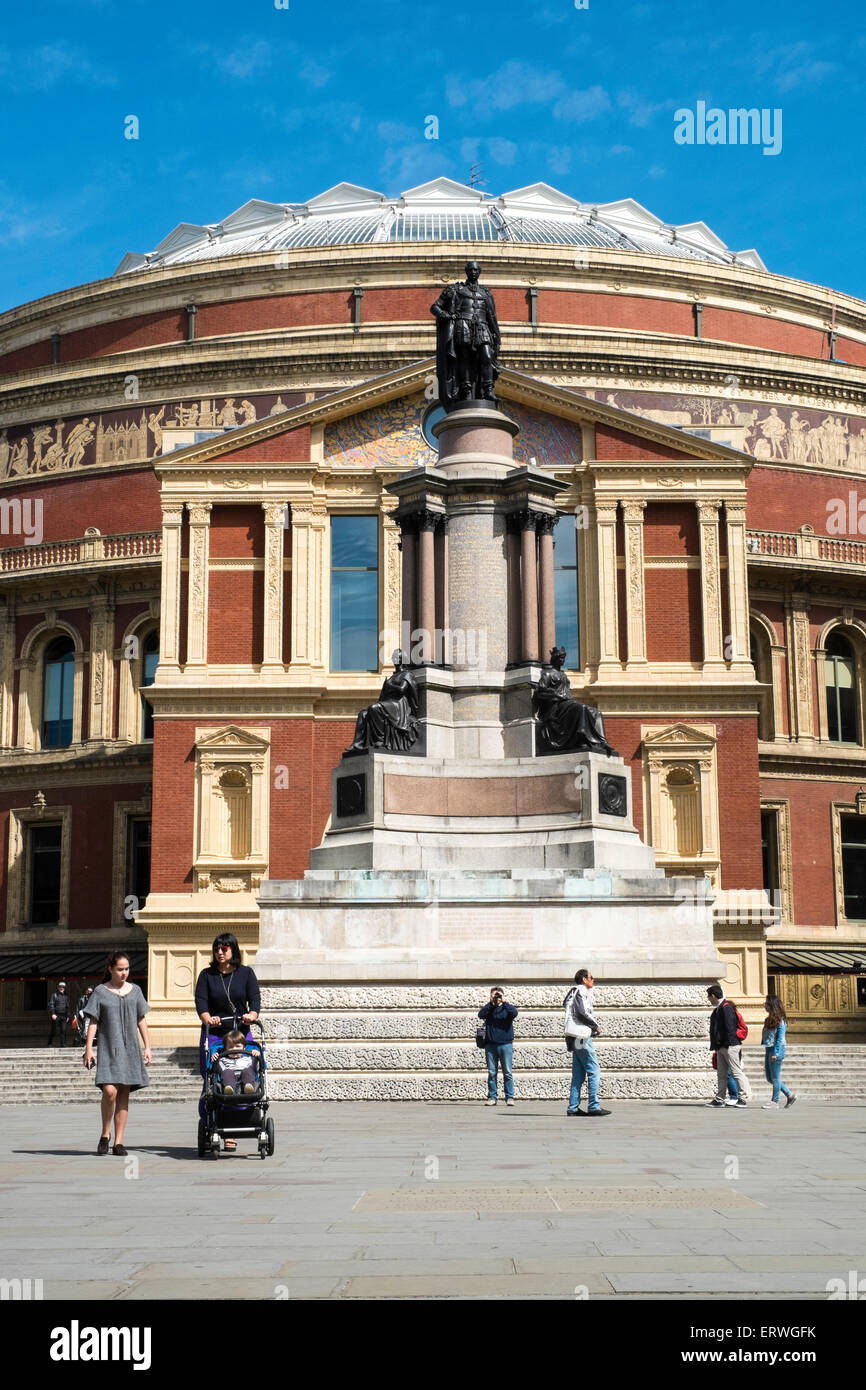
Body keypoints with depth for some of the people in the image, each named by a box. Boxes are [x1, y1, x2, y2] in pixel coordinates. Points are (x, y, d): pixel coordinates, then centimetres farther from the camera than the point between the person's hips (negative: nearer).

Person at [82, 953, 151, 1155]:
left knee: (124, 1095, 1)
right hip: (108, 1049, -3)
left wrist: (147, 1047, 10)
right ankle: (105, 1134, 3)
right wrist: (88, 1049, -6)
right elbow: (93, 1022, 2)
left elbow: (141, 1020, 15)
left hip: (130, 1049, 3)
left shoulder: (135, 990, 11)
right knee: (109, 1091, -17)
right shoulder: (100, 992, 3)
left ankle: (118, 1141, 5)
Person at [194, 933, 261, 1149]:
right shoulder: (206, 975, 9)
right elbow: (200, 1001, -3)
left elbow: (255, 999, 0)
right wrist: (207, 1018, -23)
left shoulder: (246, 973, 9)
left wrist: (252, 1015, -21)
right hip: (213, 1033, 0)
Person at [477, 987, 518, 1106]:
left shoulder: (506, 1008, 8)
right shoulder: (488, 1008, 11)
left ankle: (509, 1097, 3)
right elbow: (481, 1015, -8)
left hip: (505, 1044, -1)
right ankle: (492, 1097, 7)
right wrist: (491, 1003, -12)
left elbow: (514, 1013, -13)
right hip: (490, 1045, 1)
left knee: (508, 1072, -1)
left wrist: (503, 1002, -16)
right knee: (491, 1072, 3)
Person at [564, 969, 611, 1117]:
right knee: (594, 1071, -8)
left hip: (576, 1039, 10)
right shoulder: (581, 991, -7)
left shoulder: (573, 992, 22)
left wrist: (594, 1027, 12)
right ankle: (594, 1106, -10)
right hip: (583, 1037, -10)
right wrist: (596, 1026, -7)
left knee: (578, 1074, 9)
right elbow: (583, 1012, -20)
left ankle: (573, 1108, 7)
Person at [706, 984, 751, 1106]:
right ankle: (719, 1099, 14)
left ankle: (744, 1097, -2)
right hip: (721, 1047, 10)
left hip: (730, 1046, -10)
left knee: (737, 1072, -5)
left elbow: (729, 1027, -19)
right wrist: (715, 1046, 19)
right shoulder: (718, 1009, 17)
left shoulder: (726, 1007, -13)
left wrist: (728, 1043, -21)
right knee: (721, 1074, 11)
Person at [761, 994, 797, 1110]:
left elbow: (780, 1038, -15)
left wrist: (775, 1053, -20)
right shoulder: (770, 1019, 15)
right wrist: (767, 1052, 15)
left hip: (776, 1050, -9)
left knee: (775, 1077, -2)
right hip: (768, 1050, 9)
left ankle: (775, 1102, 5)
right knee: (770, 1078, 11)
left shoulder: (780, 1020, -11)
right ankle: (789, 1094, 20)